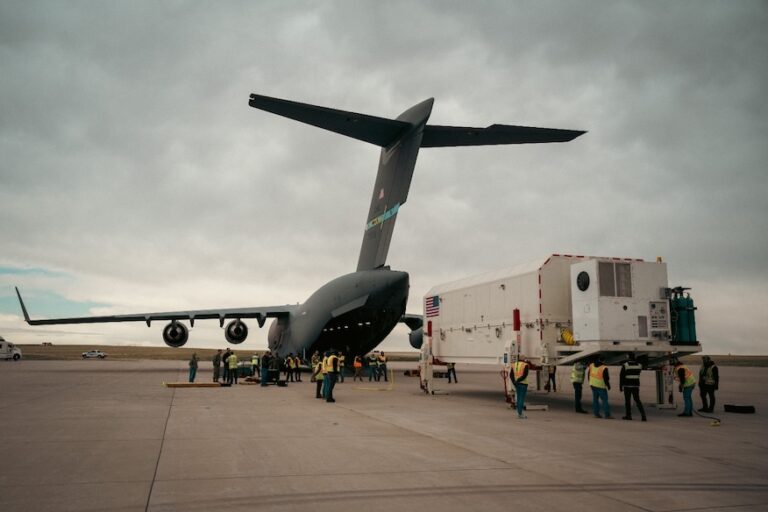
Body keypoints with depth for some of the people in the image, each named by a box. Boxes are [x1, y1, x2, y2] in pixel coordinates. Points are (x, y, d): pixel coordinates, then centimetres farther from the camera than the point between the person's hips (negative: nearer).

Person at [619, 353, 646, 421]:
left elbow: (621, 376, -9)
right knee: (637, 401, 9)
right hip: (636, 386, 3)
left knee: (627, 400, 8)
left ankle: (628, 415, 14)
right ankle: (643, 415, -4)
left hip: (627, 385, -3)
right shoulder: (639, 365, 2)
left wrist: (620, 386, -2)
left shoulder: (625, 365, -10)